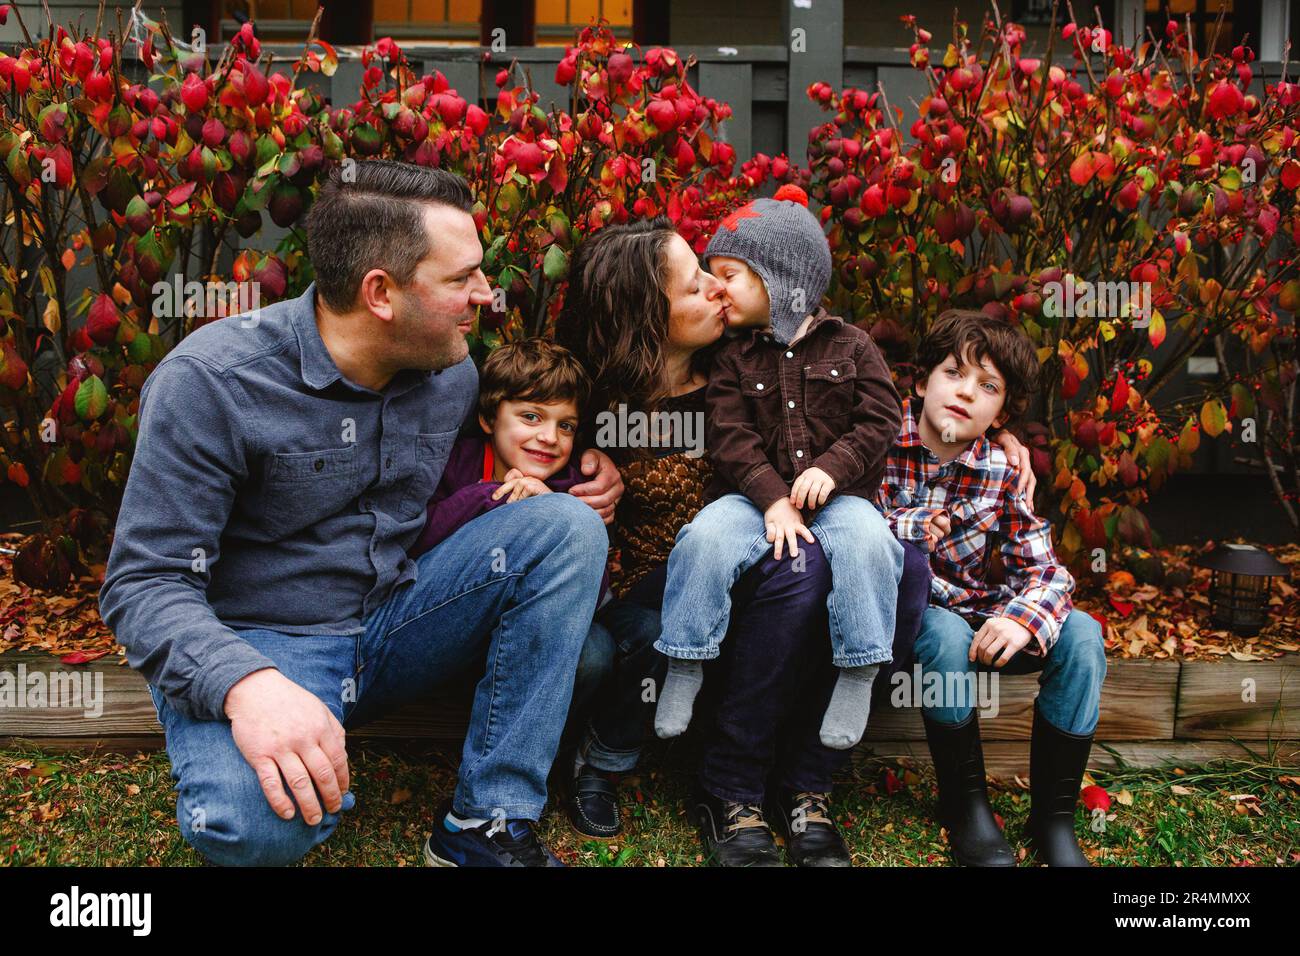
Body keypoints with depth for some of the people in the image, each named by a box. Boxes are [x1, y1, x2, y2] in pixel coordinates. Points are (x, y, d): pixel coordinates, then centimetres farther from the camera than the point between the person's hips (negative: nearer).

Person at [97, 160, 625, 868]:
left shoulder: (451, 371, 2)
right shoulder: (208, 382, -16)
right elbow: (145, 582, -17)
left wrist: (580, 472, 1)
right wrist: (245, 684, -37)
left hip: (392, 621, 6)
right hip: (255, 646, -5)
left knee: (566, 527, -14)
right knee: (254, 822, -38)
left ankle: (486, 826, -15)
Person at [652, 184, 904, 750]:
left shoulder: (850, 345, 10)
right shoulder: (733, 358, 11)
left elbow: (880, 421, 3)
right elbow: (731, 437, -1)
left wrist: (833, 468, -15)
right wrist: (772, 499, -17)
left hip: (836, 493, -1)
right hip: (756, 495, 1)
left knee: (867, 539, -33)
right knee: (706, 536, -29)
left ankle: (859, 675, -18)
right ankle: (684, 668, -14)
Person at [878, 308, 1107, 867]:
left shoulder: (1001, 472, -4)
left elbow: (1044, 568, -6)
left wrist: (1022, 618, -28)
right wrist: (905, 528, -28)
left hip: (974, 617, 4)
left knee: (1081, 635, -15)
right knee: (948, 634, -35)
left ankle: (1053, 818, -4)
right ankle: (964, 803, -11)